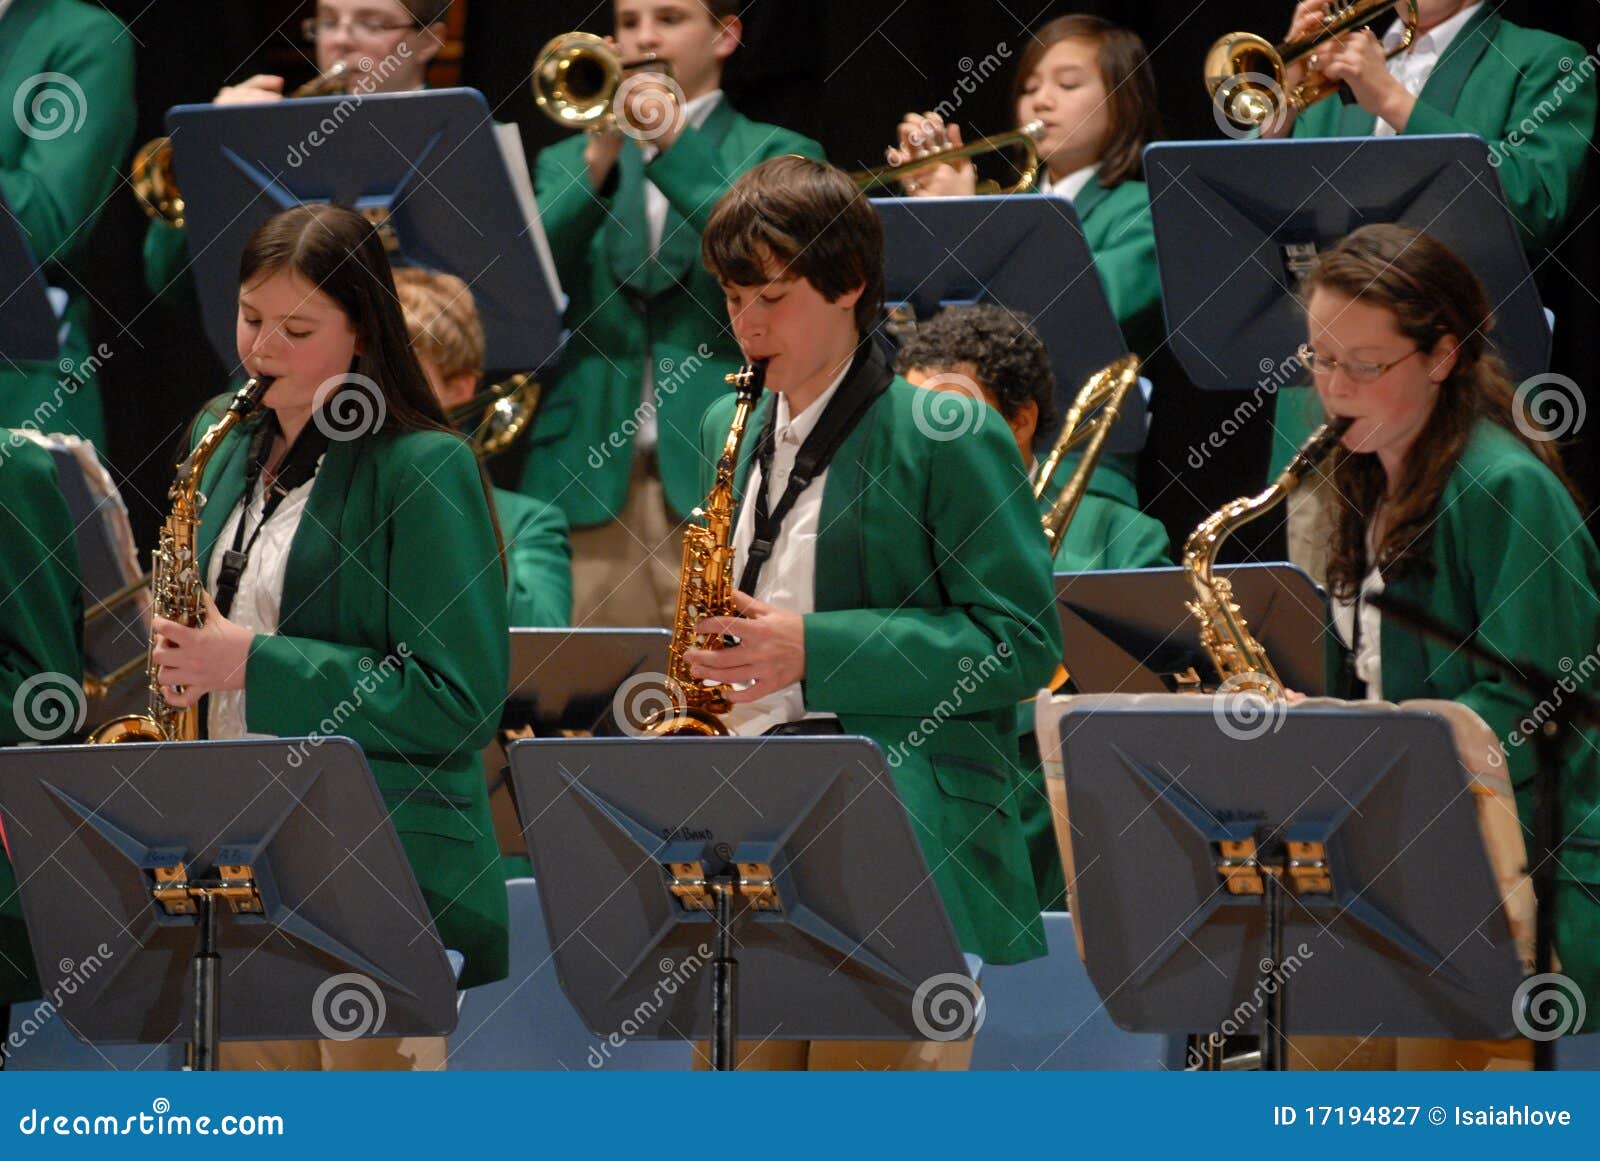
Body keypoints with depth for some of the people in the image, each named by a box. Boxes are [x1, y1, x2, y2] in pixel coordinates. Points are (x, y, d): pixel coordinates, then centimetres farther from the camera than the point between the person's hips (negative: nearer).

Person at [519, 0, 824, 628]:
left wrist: (674, 143, -12)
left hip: (720, 478, -2)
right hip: (586, 476, 3)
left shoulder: (775, 154, 12)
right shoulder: (566, 164, 20)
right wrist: (599, 161, -8)